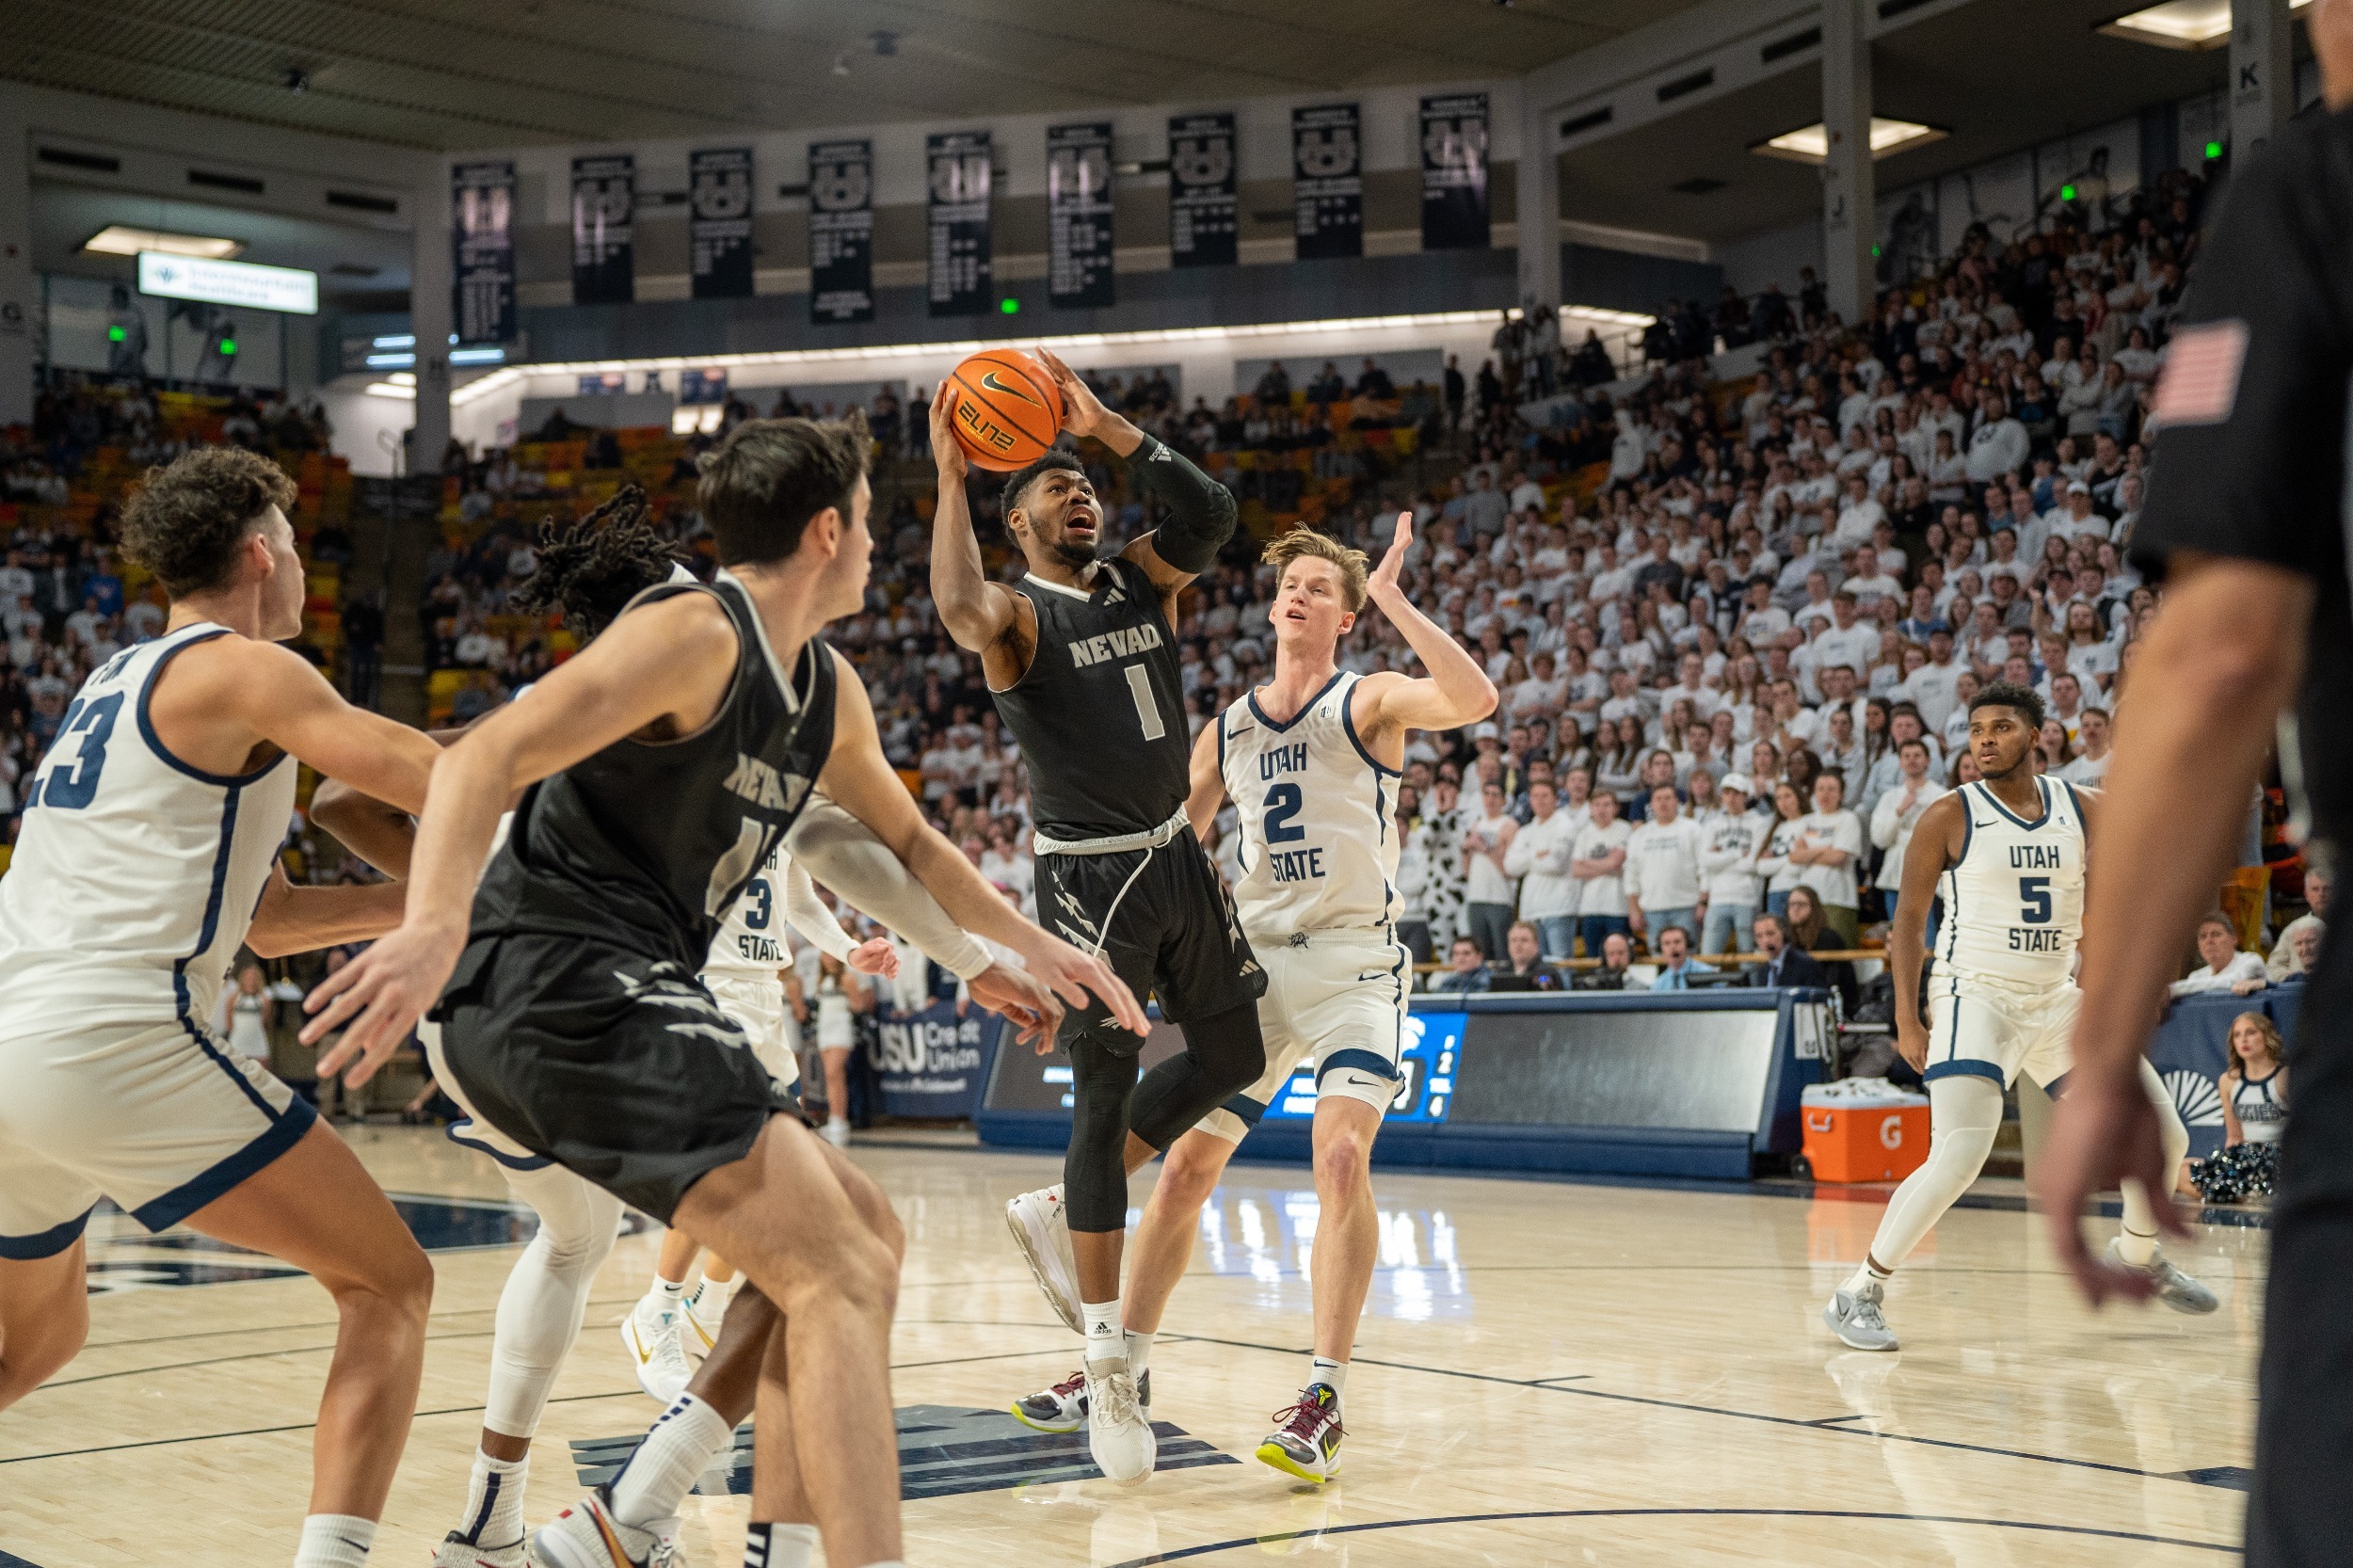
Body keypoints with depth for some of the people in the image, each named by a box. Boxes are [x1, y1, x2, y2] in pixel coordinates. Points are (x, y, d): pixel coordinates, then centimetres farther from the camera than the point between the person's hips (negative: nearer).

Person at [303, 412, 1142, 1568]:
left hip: (616, 998, 10)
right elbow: (486, 758, -25)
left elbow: (906, 840, 35)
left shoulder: (829, 695, 16)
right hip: (557, 985, -10)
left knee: (853, 1245, 15)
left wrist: (1026, 945, 32)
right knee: (839, 1275, -16)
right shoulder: (697, 634, -13)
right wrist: (434, 925, -41)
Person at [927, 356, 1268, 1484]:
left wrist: (1104, 425, -15)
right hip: (1089, 880, -7)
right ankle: (1105, 1359, 1)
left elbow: (1209, 517, -10)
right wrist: (950, 475, -33)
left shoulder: (1141, 582, 10)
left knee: (1231, 1060, 14)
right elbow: (959, 609, -33)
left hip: (1176, 859, 7)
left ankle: (1056, 1211, 27)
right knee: (1103, 1102, -6)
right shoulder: (1018, 616, -8)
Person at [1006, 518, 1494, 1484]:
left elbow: (1476, 699, -22)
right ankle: (1121, 1367, 20)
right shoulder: (1226, 732, 13)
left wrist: (1393, 601, -23)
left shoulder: (1368, 702, -2)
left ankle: (1323, 1398, -18)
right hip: (1256, 961, 5)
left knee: (1341, 1158, -22)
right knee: (1186, 1164, 7)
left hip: (1354, 962, -5)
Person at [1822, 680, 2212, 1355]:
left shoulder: (2082, 810, 4)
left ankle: (2138, 1257, 35)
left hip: (2057, 999, 5)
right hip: (1976, 996, -5)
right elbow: (1908, 919, -5)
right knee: (1958, 1158, -23)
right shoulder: (1950, 816, -7)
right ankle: (1858, 1295, -11)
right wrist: (1907, 1021, -11)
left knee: (2163, 1134, 7)